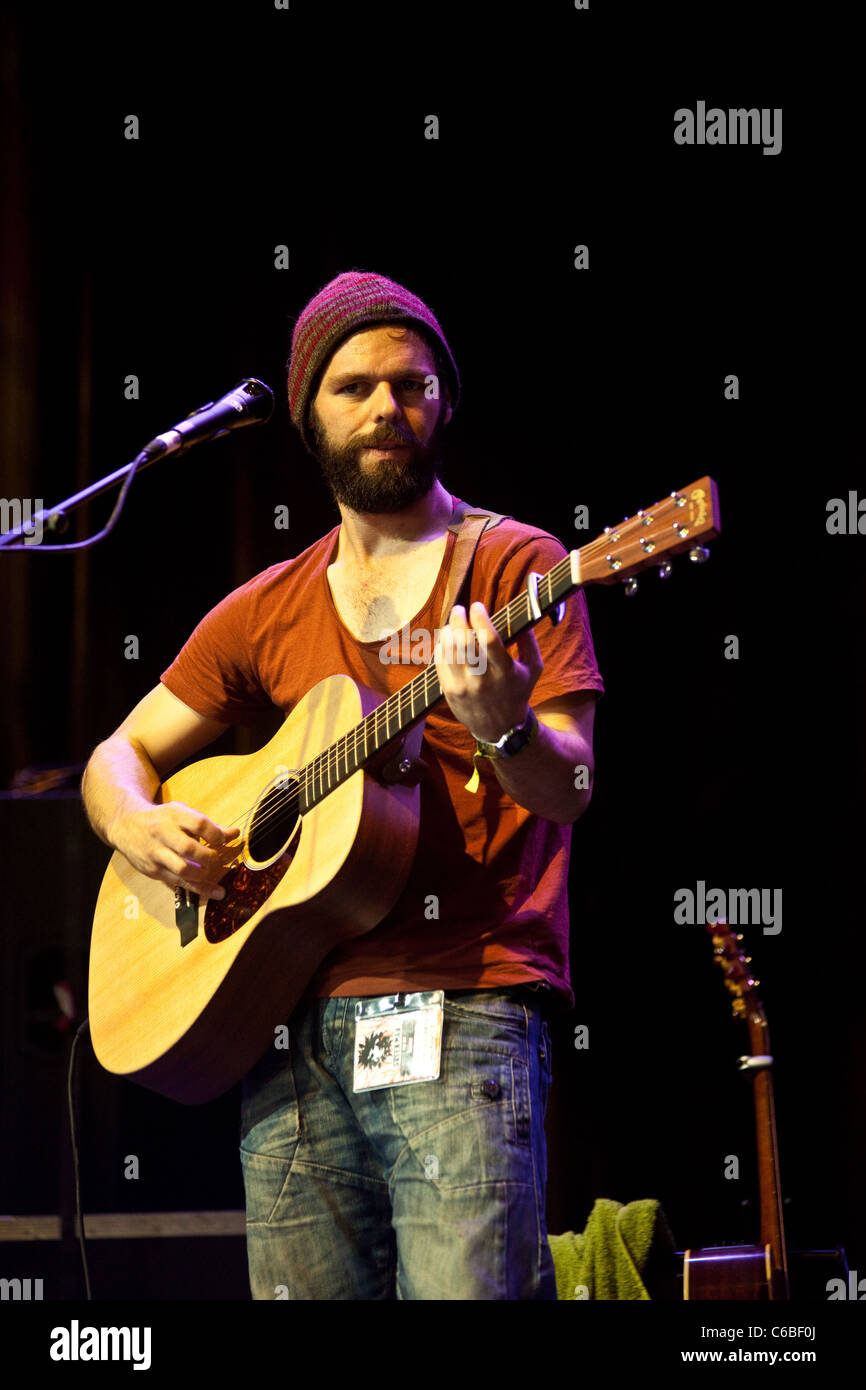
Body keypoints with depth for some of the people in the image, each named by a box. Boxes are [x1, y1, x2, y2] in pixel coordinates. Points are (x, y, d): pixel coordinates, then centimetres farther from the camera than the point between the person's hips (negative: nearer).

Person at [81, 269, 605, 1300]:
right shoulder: (266, 613, 19)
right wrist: (138, 825, 0)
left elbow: (569, 790, -6)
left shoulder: (515, 567, 5)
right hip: (296, 1023, 4)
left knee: (470, 1287, -18)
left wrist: (502, 731, -28)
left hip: (463, 1011, -4)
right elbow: (119, 755, 23)